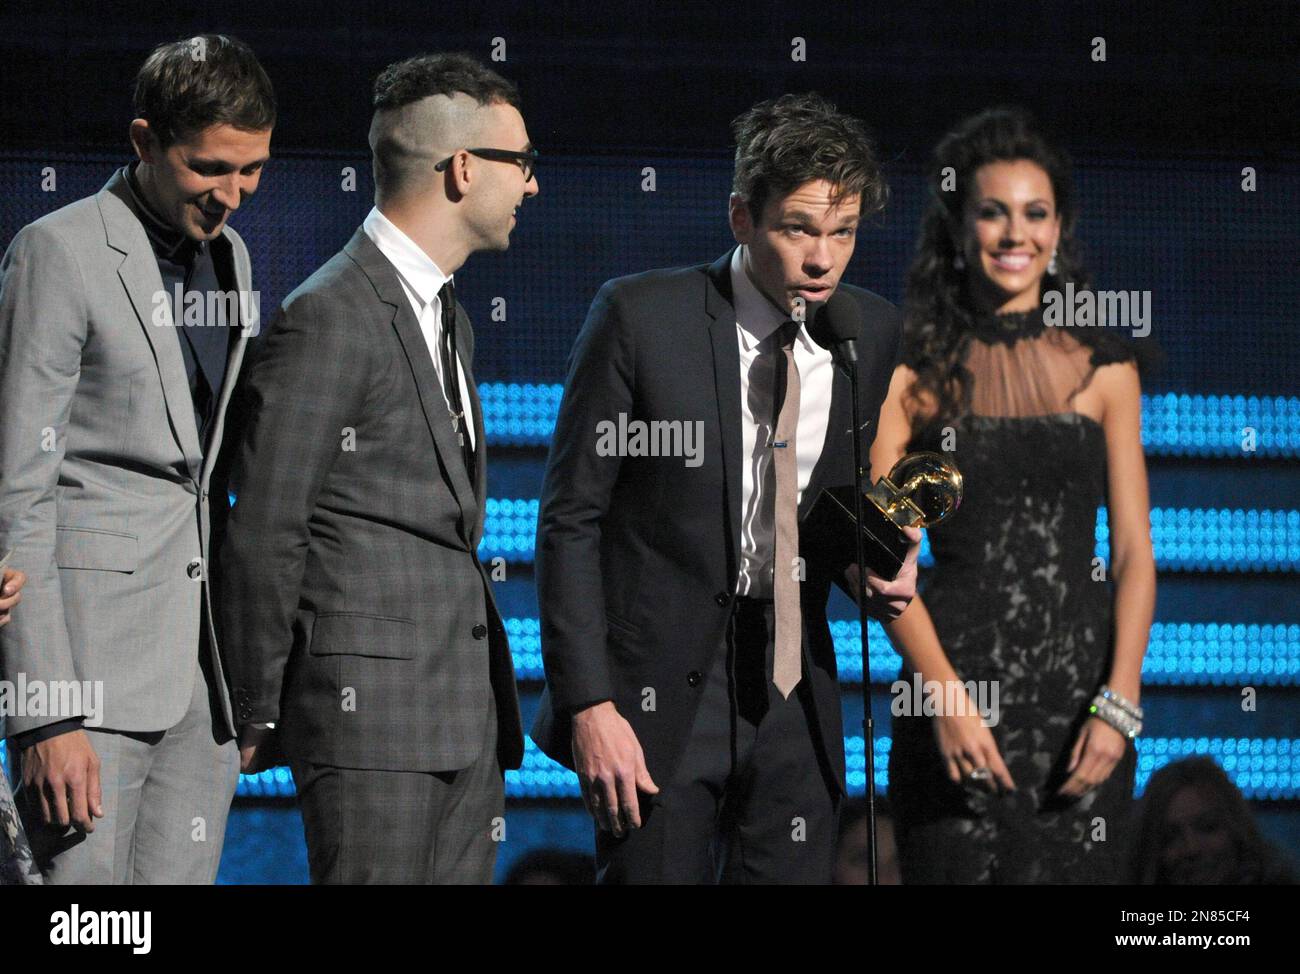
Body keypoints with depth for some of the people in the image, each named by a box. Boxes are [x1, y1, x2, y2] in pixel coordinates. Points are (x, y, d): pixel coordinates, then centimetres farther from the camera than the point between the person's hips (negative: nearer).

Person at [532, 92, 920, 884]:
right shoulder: (642, 318, -8)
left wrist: (880, 566, -4)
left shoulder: (874, 333, 5)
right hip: (657, 697, -4)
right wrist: (588, 706, -13)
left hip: (795, 696, 4)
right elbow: (571, 521, -6)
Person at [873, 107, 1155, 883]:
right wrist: (946, 696, -14)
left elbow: (1135, 552, 5)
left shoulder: (1103, 367, 7)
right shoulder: (913, 369, 2)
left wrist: (1119, 704, -7)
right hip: (959, 674, -2)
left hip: (1084, 681, 2)